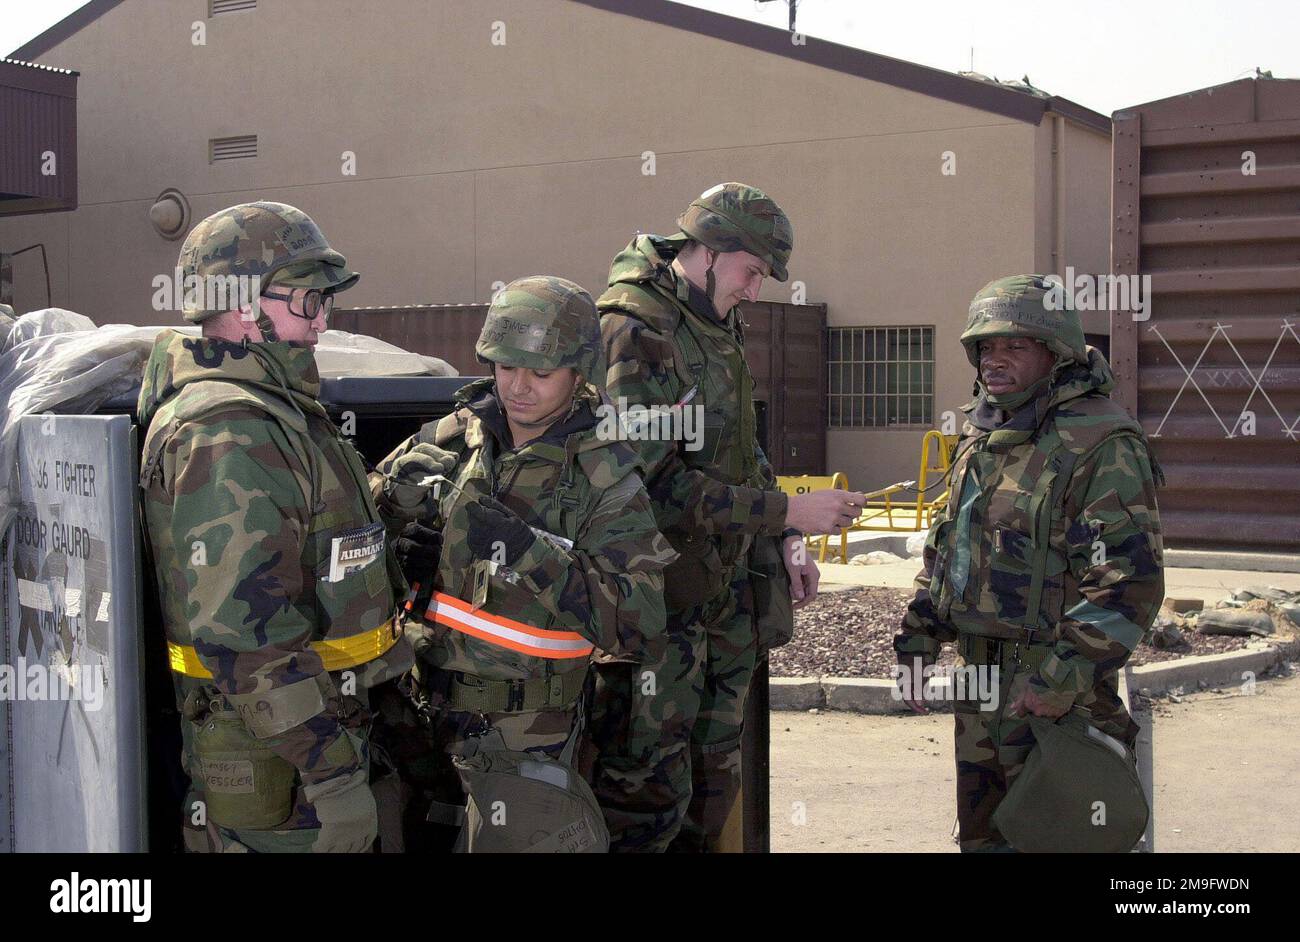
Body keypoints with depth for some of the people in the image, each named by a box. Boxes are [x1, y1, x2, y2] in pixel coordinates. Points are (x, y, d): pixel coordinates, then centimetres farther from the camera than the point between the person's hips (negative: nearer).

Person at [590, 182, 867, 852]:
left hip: (724, 589, 9)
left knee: (714, 784, 18)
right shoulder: (637, 332, -18)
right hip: (656, 602, -9)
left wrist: (785, 542, 8)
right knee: (649, 798, -2)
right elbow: (657, 485, -26)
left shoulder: (719, 330, 12)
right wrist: (788, 513, -23)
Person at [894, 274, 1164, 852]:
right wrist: (917, 639, 15)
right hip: (979, 674, 8)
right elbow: (944, 548, 23)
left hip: (1050, 685, -8)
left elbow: (1129, 582, -20)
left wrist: (1063, 679, -22)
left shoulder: (1101, 445, -14)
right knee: (981, 832, 17)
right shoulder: (980, 438, 14)